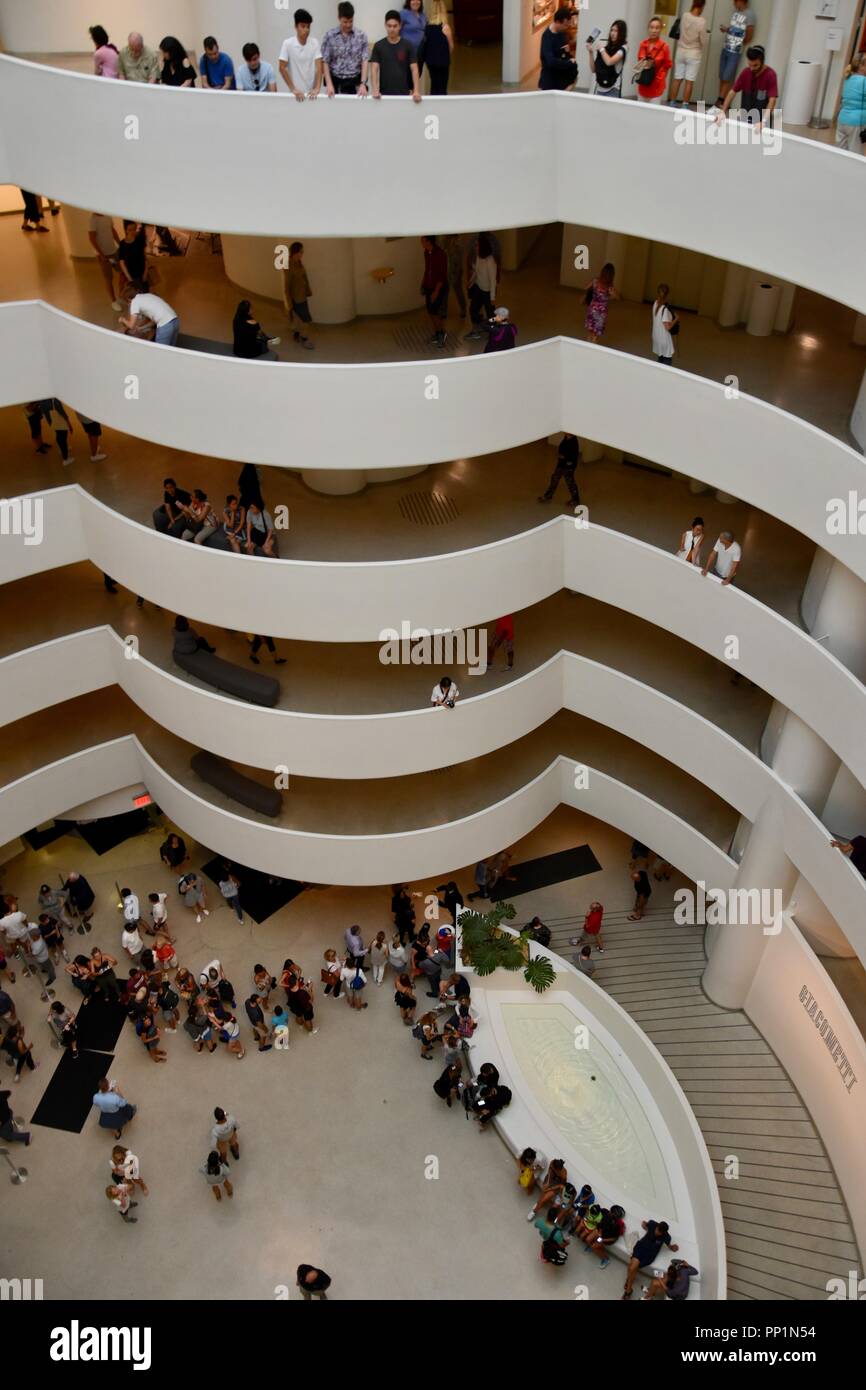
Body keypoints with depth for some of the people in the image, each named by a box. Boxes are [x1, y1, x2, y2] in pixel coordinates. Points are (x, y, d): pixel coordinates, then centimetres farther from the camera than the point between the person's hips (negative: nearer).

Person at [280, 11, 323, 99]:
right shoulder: (288, 44, -7)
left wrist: (317, 88, -23)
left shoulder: (315, 43, -2)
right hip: (296, 92, -2)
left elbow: (319, 67, -8)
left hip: (312, 92, 2)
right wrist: (293, 89, -16)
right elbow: (282, 68, -8)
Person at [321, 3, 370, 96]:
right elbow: (325, 62, 0)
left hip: (355, 82, 0)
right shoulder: (329, 36, 0)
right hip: (336, 81, 0)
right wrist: (329, 84, -12)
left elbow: (364, 61, -1)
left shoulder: (361, 36, 2)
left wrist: (363, 83, -13)